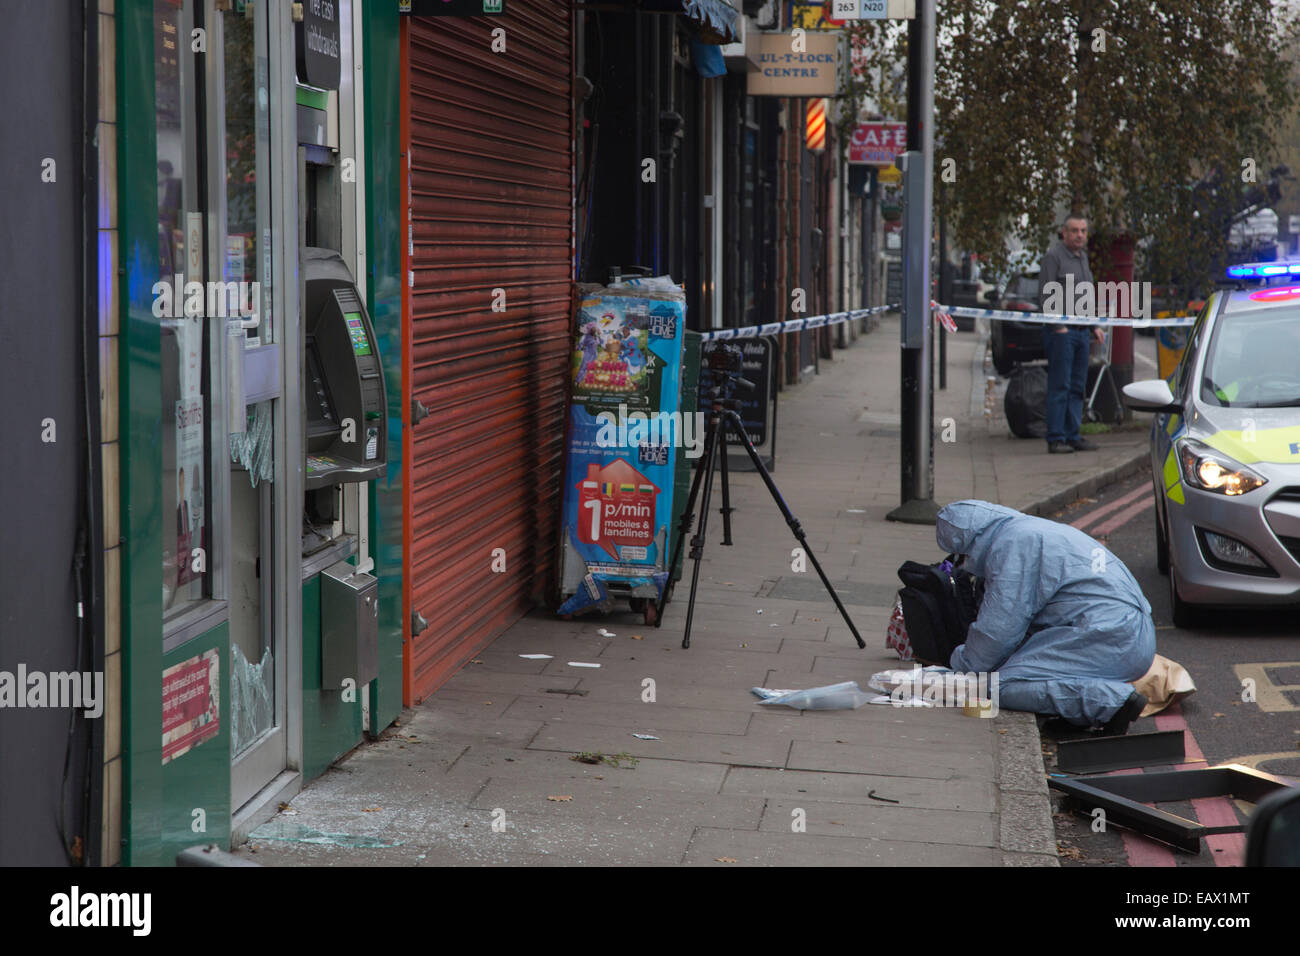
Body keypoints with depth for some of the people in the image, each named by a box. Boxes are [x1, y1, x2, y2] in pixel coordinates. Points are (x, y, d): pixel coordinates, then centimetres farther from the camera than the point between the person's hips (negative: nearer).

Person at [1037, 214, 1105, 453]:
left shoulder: (1083, 257, 19)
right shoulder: (1053, 256, -7)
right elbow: (1045, 295, -13)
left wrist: (1094, 326, 20)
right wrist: (1058, 326, -18)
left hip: (1081, 332, 8)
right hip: (1061, 331, -8)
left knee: (1077, 388, 8)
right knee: (1059, 386, -8)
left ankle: (1072, 436, 13)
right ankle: (1056, 439, -6)